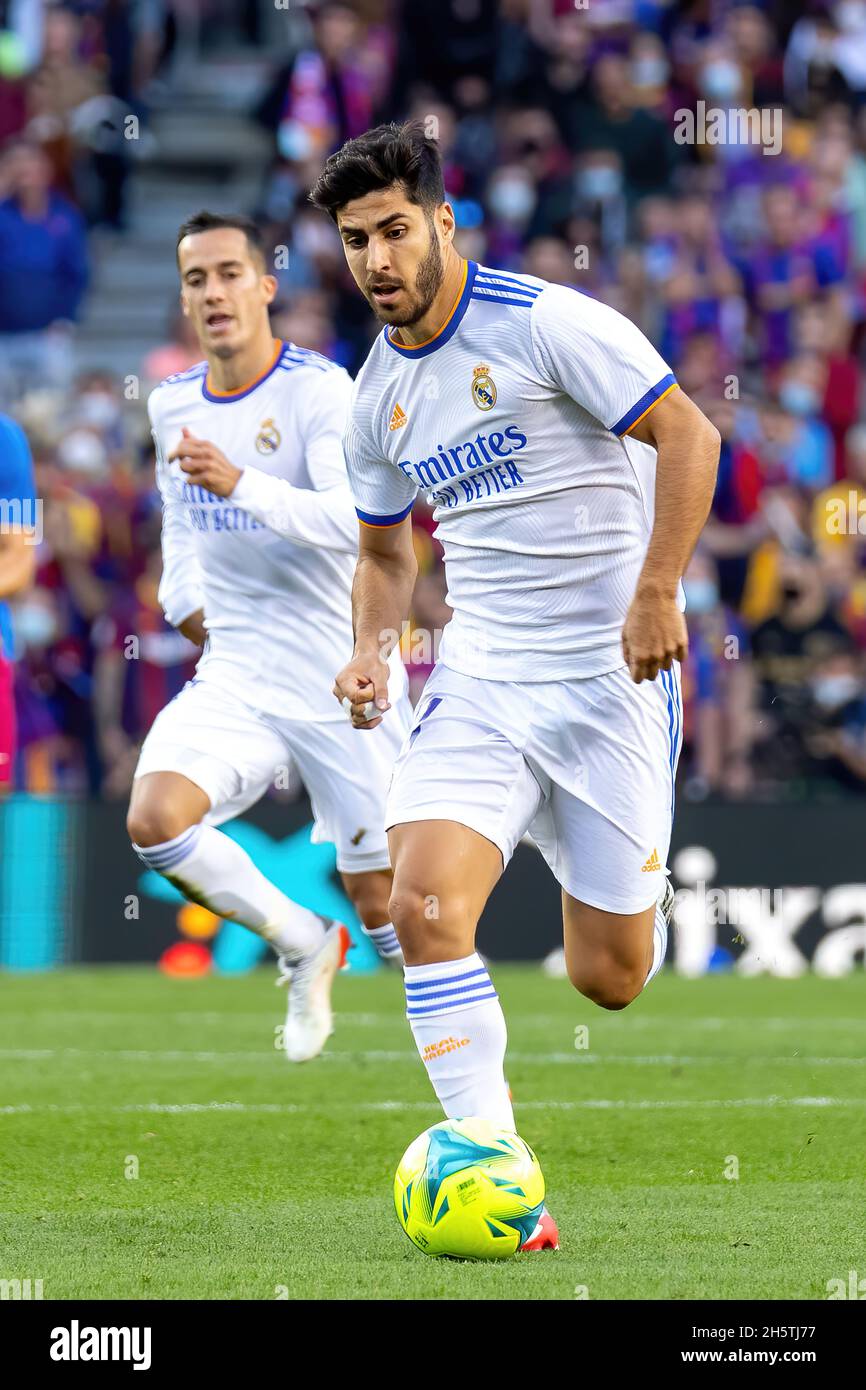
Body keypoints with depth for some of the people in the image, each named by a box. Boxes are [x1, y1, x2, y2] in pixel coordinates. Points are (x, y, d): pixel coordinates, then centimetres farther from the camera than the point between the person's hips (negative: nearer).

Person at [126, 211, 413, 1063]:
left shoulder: (320, 392, -13)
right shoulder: (173, 405, 7)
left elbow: (354, 520, -29)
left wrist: (238, 483, -41)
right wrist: (184, 594, 11)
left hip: (344, 684, -5)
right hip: (235, 676, 5)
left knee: (382, 905, 0)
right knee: (154, 820, -22)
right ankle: (304, 945, 2)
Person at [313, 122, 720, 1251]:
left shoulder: (545, 322, -11)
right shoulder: (377, 397, 9)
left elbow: (687, 434, -12)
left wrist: (658, 591, -20)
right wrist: (372, 647, 4)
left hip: (611, 677, -5)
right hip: (480, 682, 5)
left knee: (609, 980, 1)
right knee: (424, 905, -21)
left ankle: (627, 892, 41)